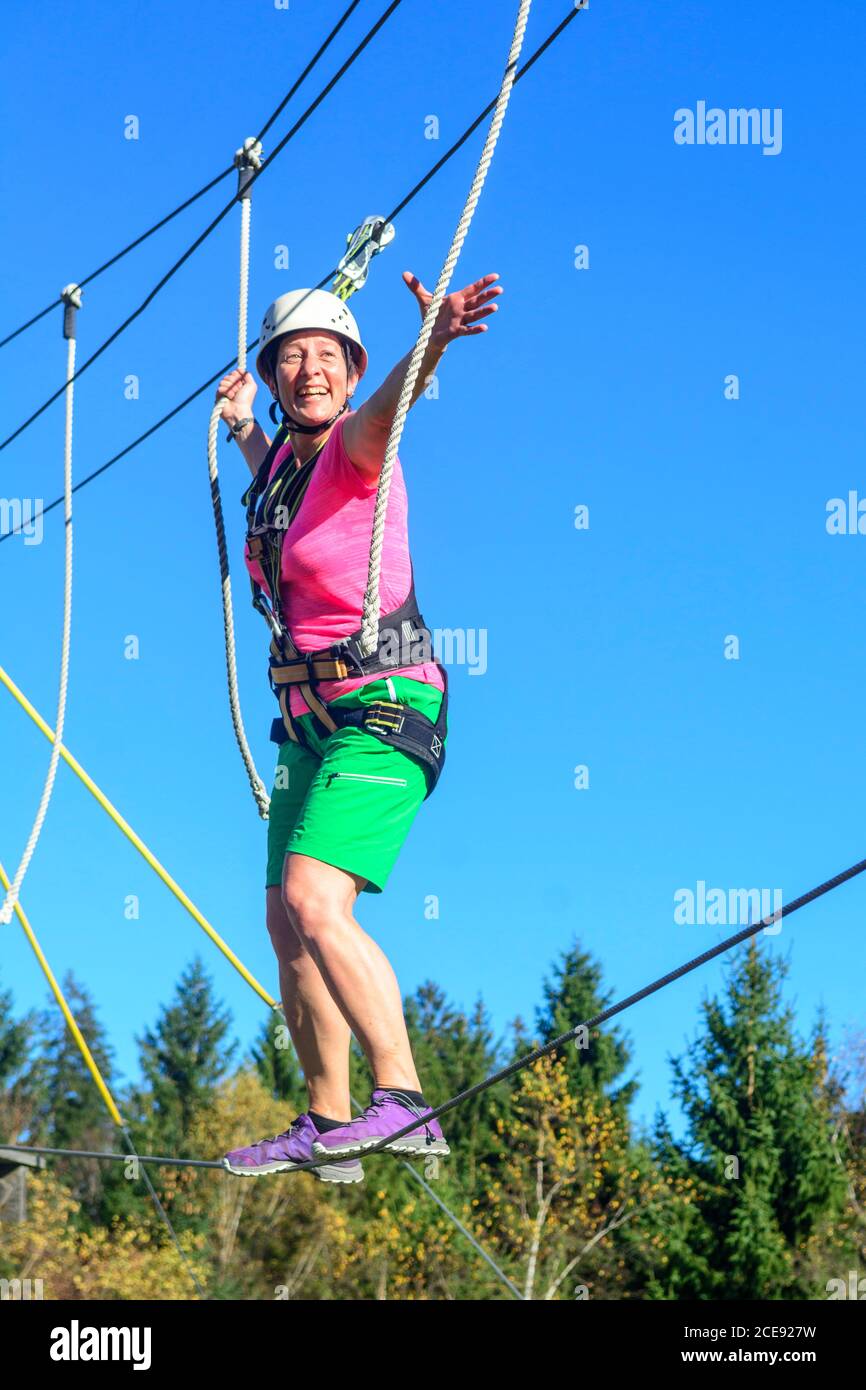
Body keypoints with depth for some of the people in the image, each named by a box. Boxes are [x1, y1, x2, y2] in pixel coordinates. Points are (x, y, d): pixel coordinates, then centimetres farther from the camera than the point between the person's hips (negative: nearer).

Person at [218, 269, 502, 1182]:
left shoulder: (355, 447, -9)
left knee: (313, 900, -24)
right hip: (313, 723, 9)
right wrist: (242, 427, 59)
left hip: (382, 707, -9)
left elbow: (388, 400, -34)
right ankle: (327, 1127, 19)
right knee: (289, 926, 9)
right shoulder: (282, 463, 14)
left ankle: (402, 1099, -25)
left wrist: (434, 343, -55)